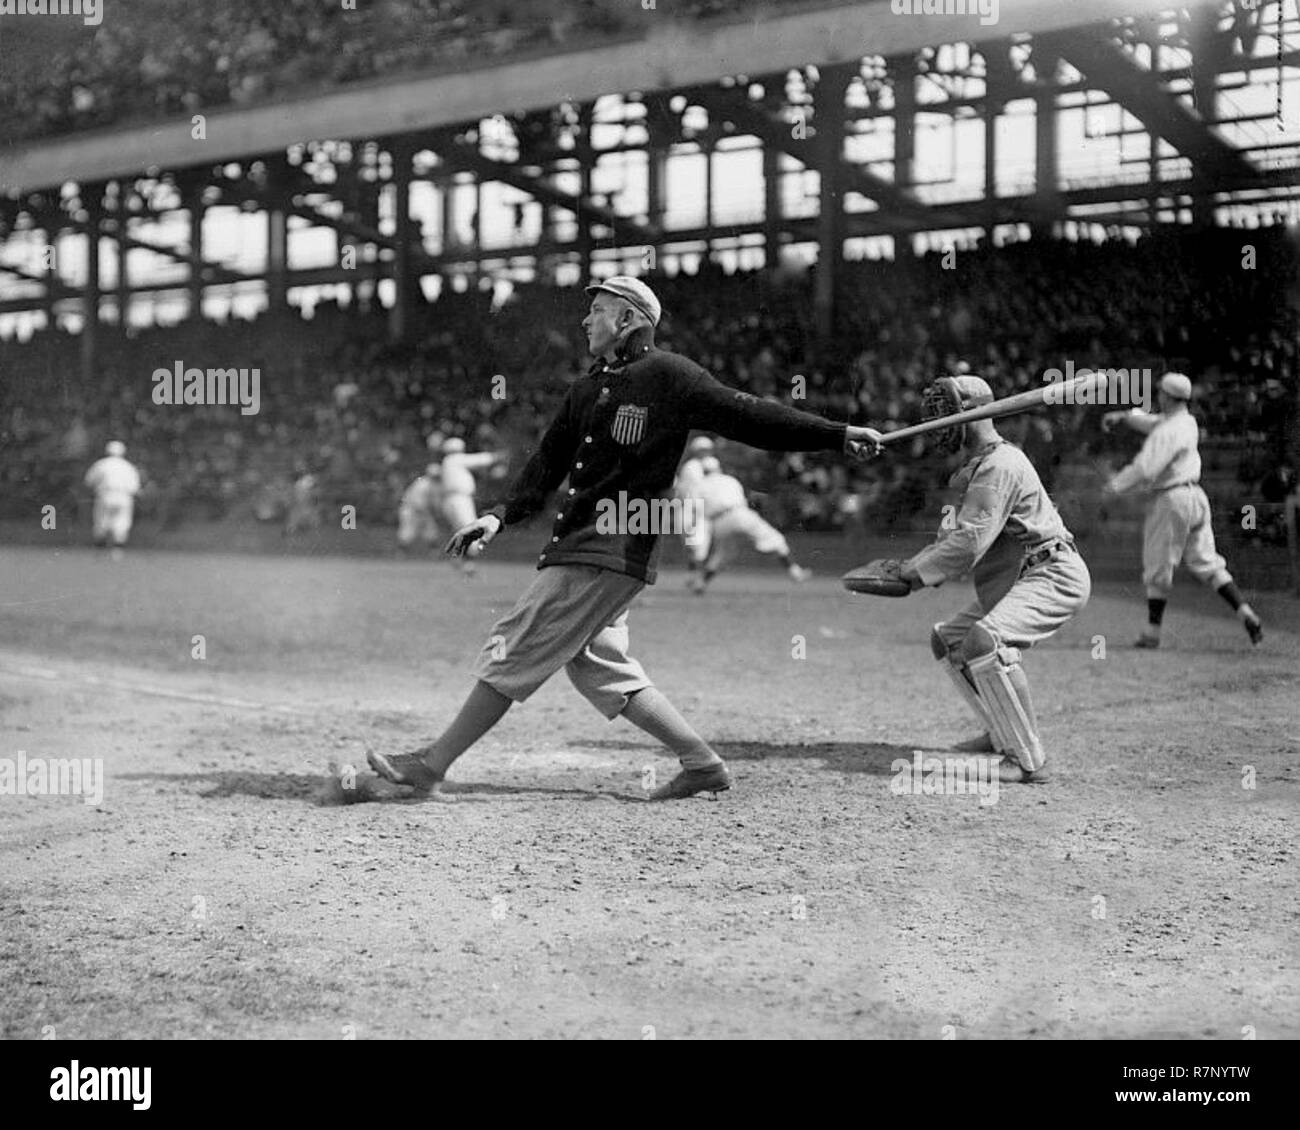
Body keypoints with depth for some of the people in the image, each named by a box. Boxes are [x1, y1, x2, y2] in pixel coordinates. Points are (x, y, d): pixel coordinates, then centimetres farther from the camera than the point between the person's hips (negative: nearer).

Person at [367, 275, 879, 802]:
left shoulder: (667, 376, -5)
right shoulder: (586, 389, 19)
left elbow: (746, 414, -6)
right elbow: (548, 463, 18)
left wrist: (838, 434, -10)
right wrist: (502, 515, 5)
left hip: (614, 550, -9)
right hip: (578, 548, 9)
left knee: (515, 651, -6)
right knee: (598, 666, 9)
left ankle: (432, 766, 0)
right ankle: (702, 763, 14)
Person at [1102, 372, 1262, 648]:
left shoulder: (1167, 432, -18)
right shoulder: (1188, 422, 11)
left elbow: (1145, 469, -23)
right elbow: (1151, 421, 25)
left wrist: (1115, 485, -9)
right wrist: (1123, 416, 11)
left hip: (1171, 501, -8)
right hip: (1196, 497, 9)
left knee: (1158, 568, 3)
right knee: (1206, 563, 10)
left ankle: (1152, 632, 10)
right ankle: (1245, 613, -1)